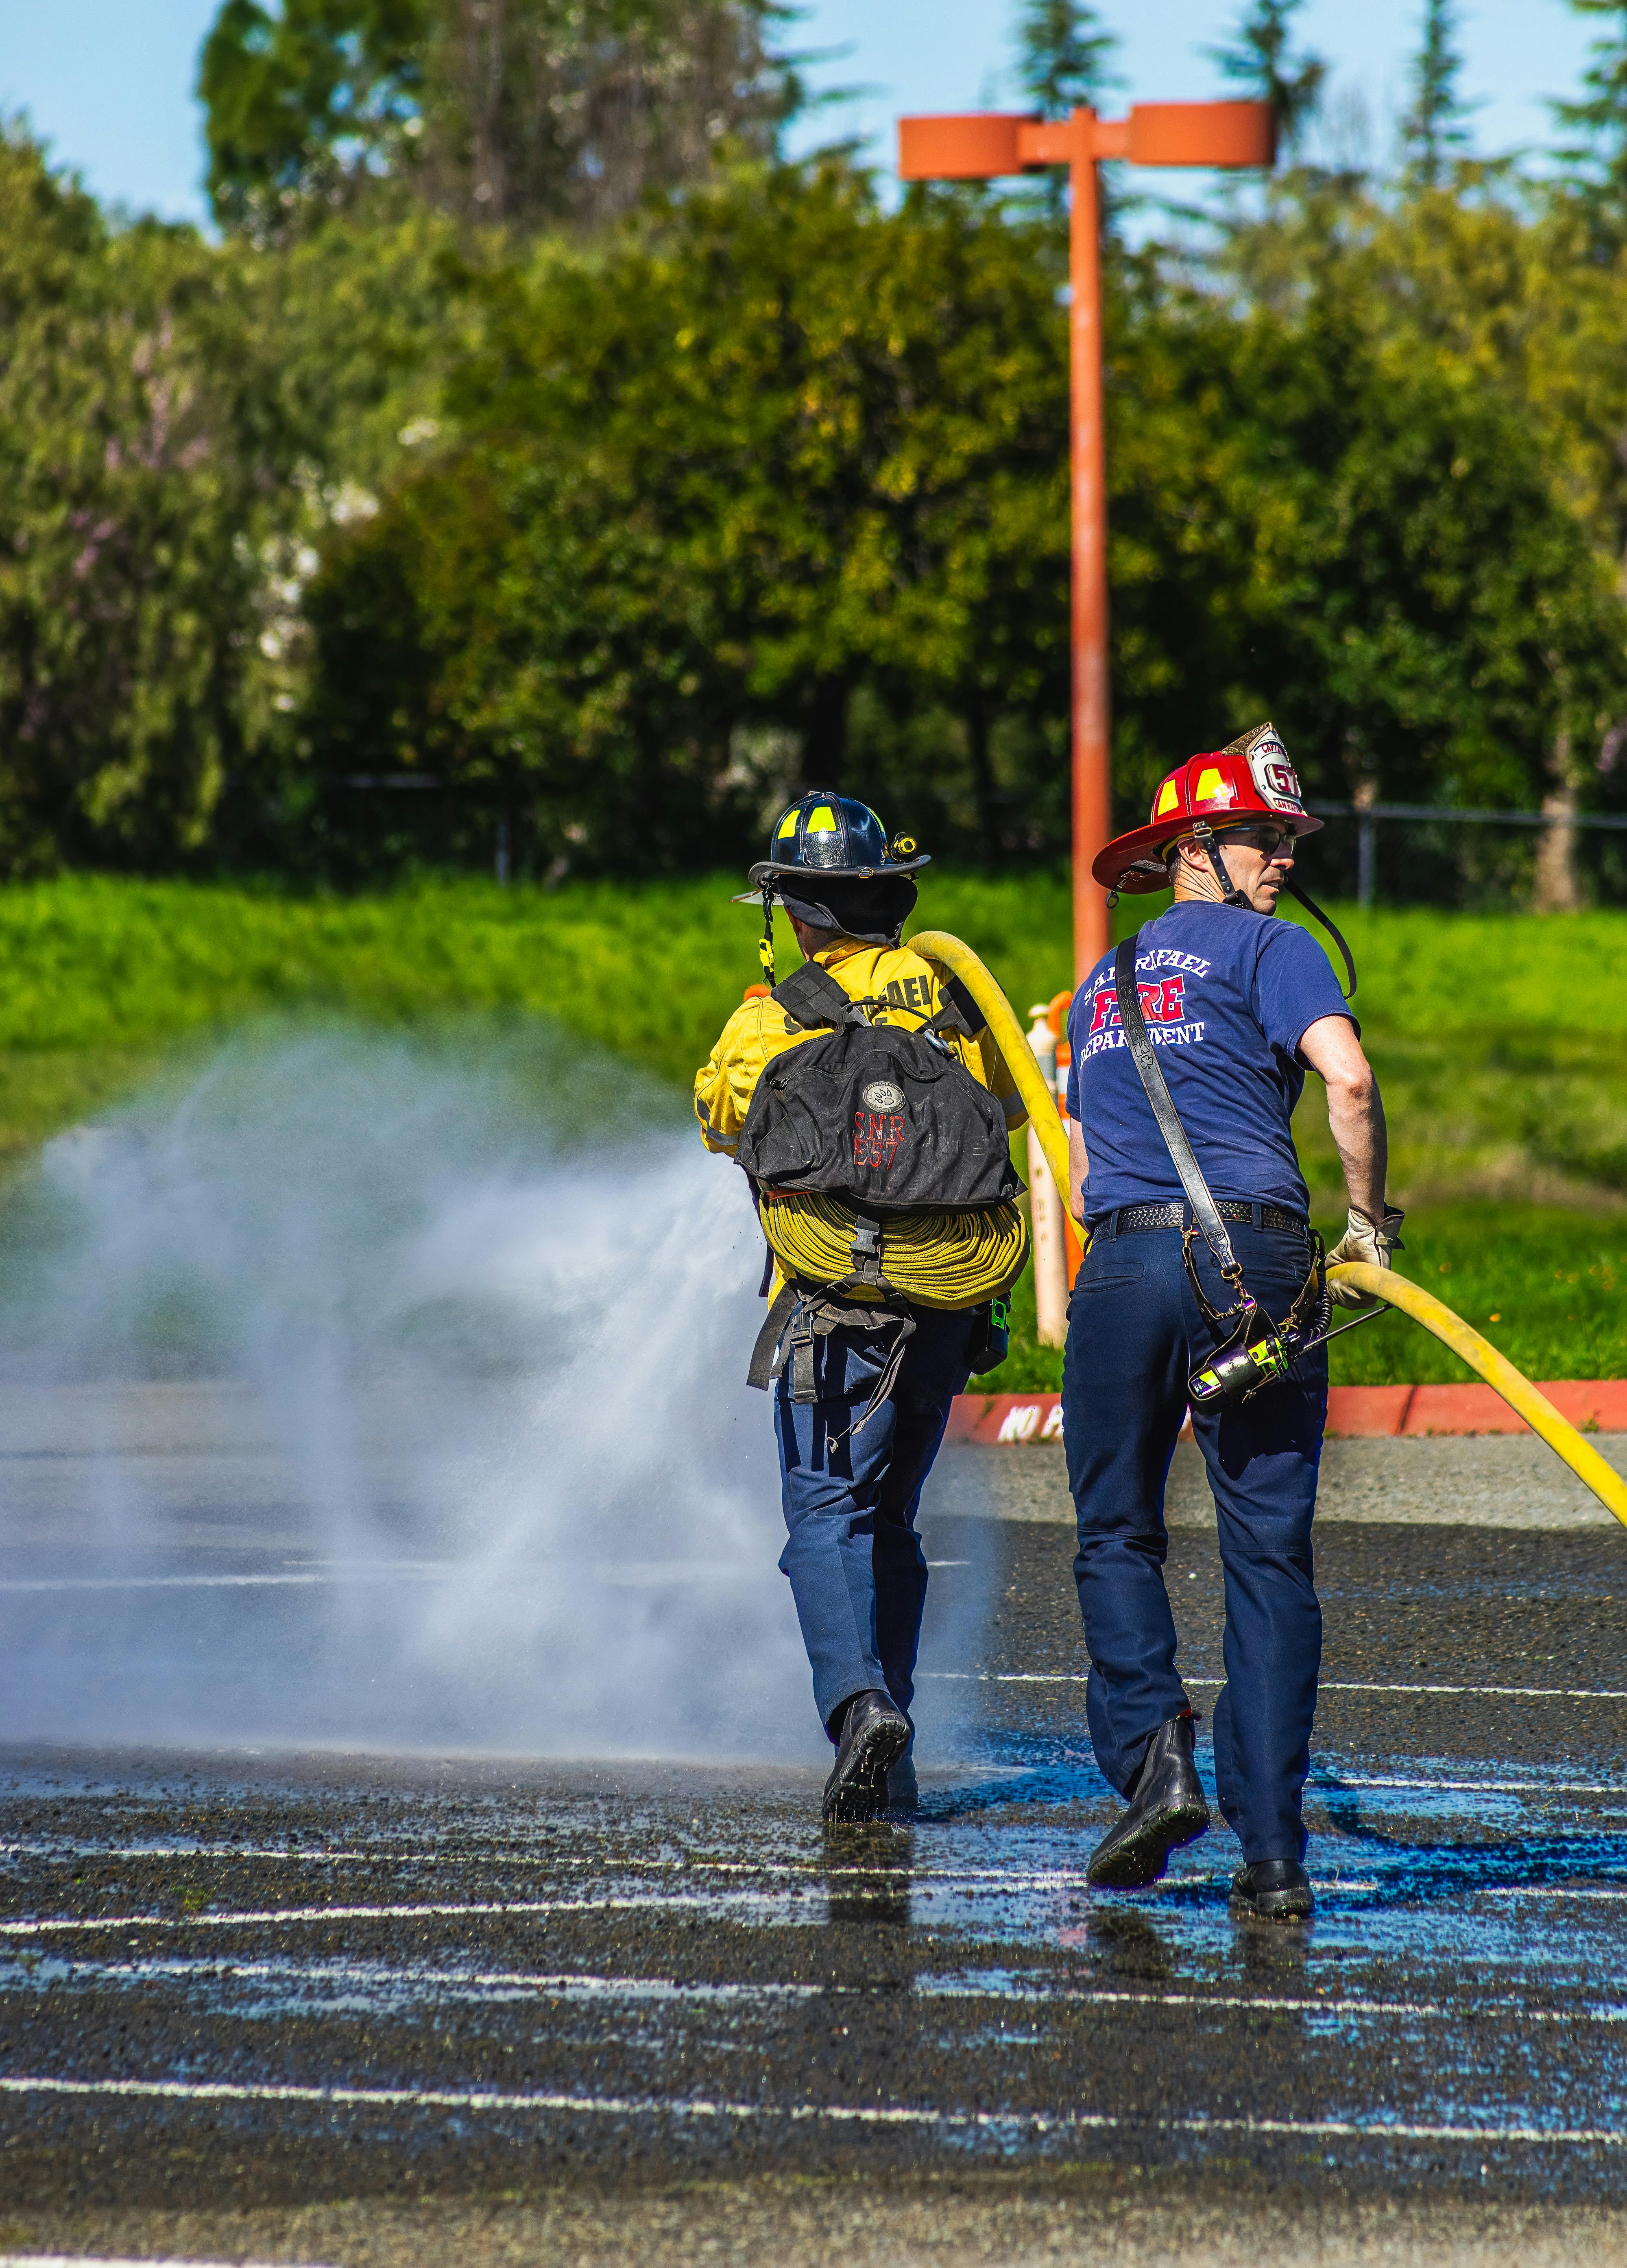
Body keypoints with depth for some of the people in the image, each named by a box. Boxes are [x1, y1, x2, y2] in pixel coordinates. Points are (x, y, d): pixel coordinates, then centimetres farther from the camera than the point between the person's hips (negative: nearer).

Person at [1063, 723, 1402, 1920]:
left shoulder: (1101, 986, 22)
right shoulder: (1269, 949, 3)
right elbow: (1347, 1076, -13)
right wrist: (1371, 1216, -2)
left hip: (1122, 1265, 3)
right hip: (1256, 1259, -3)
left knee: (1118, 1537, 15)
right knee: (1270, 1555, 2)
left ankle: (1153, 1757, -9)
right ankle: (1272, 1851, -1)